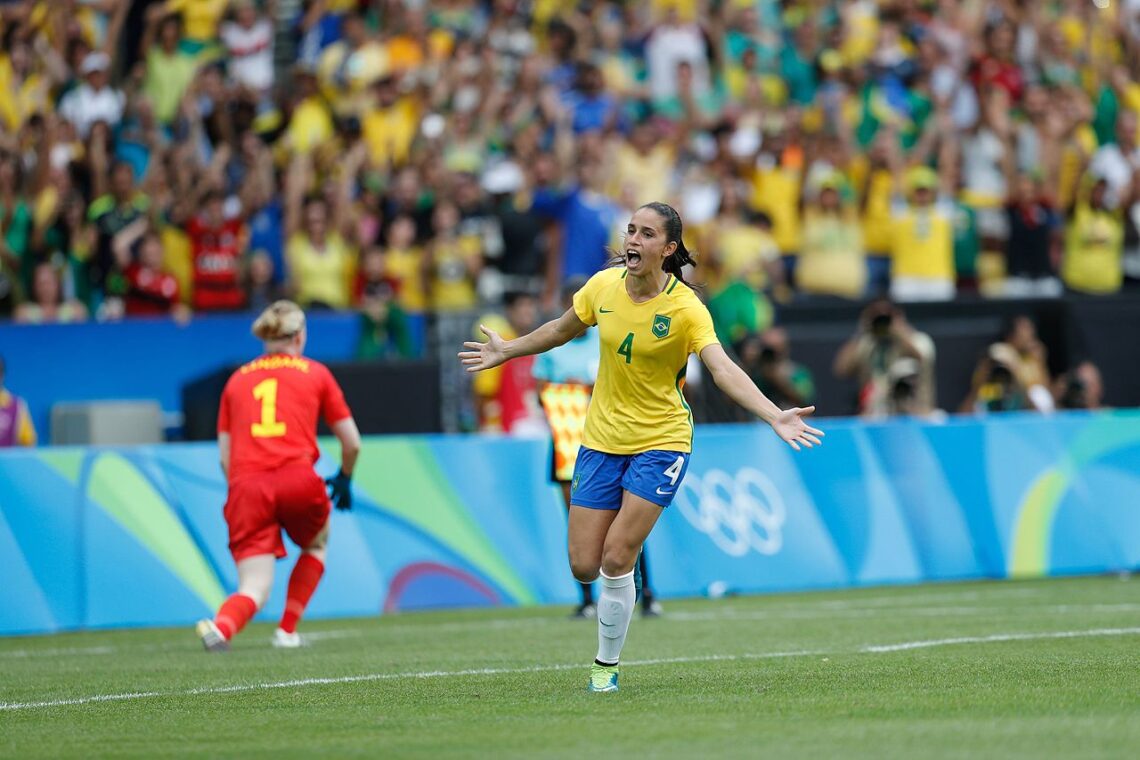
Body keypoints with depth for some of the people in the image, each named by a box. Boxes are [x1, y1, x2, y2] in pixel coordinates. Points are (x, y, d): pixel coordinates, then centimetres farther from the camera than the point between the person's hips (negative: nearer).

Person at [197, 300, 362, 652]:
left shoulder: (237, 379, 21)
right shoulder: (315, 373, 16)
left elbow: (225, 456, 16)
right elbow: (351, 442, 18)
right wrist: (344, 478, 37)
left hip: (245, 484, 1)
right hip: (297, 478, -1)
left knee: (254, 589, -1)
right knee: (315, 544, 31)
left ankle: (222, 624, -34)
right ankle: (287, 631, 20)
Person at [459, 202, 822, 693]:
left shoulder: (685, 308, -18)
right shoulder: (604, 286, -5)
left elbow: (723, 369, -29)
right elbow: (564, 329, 16)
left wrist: (775, 416, -43)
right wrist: (507, 351, 27)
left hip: (661, 442, -4)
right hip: (602, 439, 4)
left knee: (616, 561, -12)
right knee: (584, 567, 1)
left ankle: (607, 666, 7)